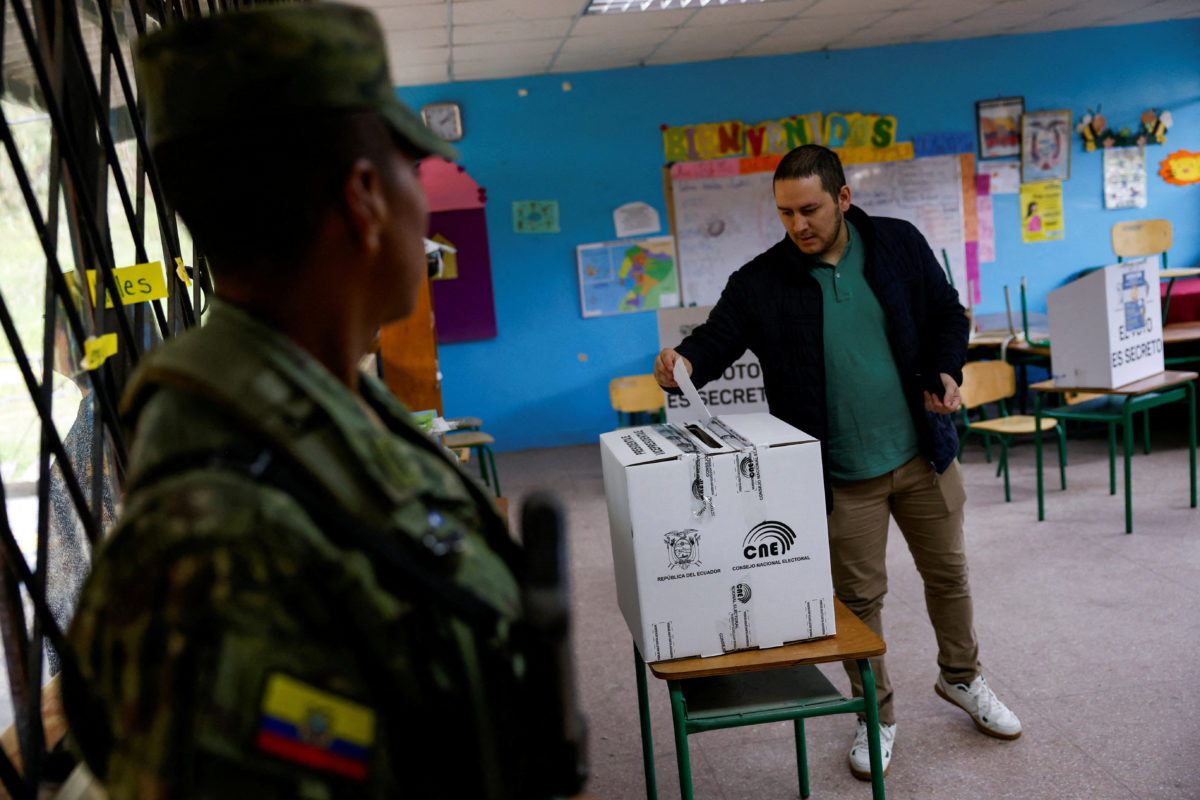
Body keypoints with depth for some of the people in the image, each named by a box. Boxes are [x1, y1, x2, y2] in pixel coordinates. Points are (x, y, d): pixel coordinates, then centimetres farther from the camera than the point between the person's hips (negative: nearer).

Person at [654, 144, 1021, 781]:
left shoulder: (900, 245, 0)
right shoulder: (761, 282, -7)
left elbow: (947, 313, 9)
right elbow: (719, 335, -11)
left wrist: (946, 372, -8)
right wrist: (687, 362, -33)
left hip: (923, 453, 3)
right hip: (843, 474, -2)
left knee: (948, 573, 18)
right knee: (858, 596, 7)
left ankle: (960, 677, 44)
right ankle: (876, 714, 28)